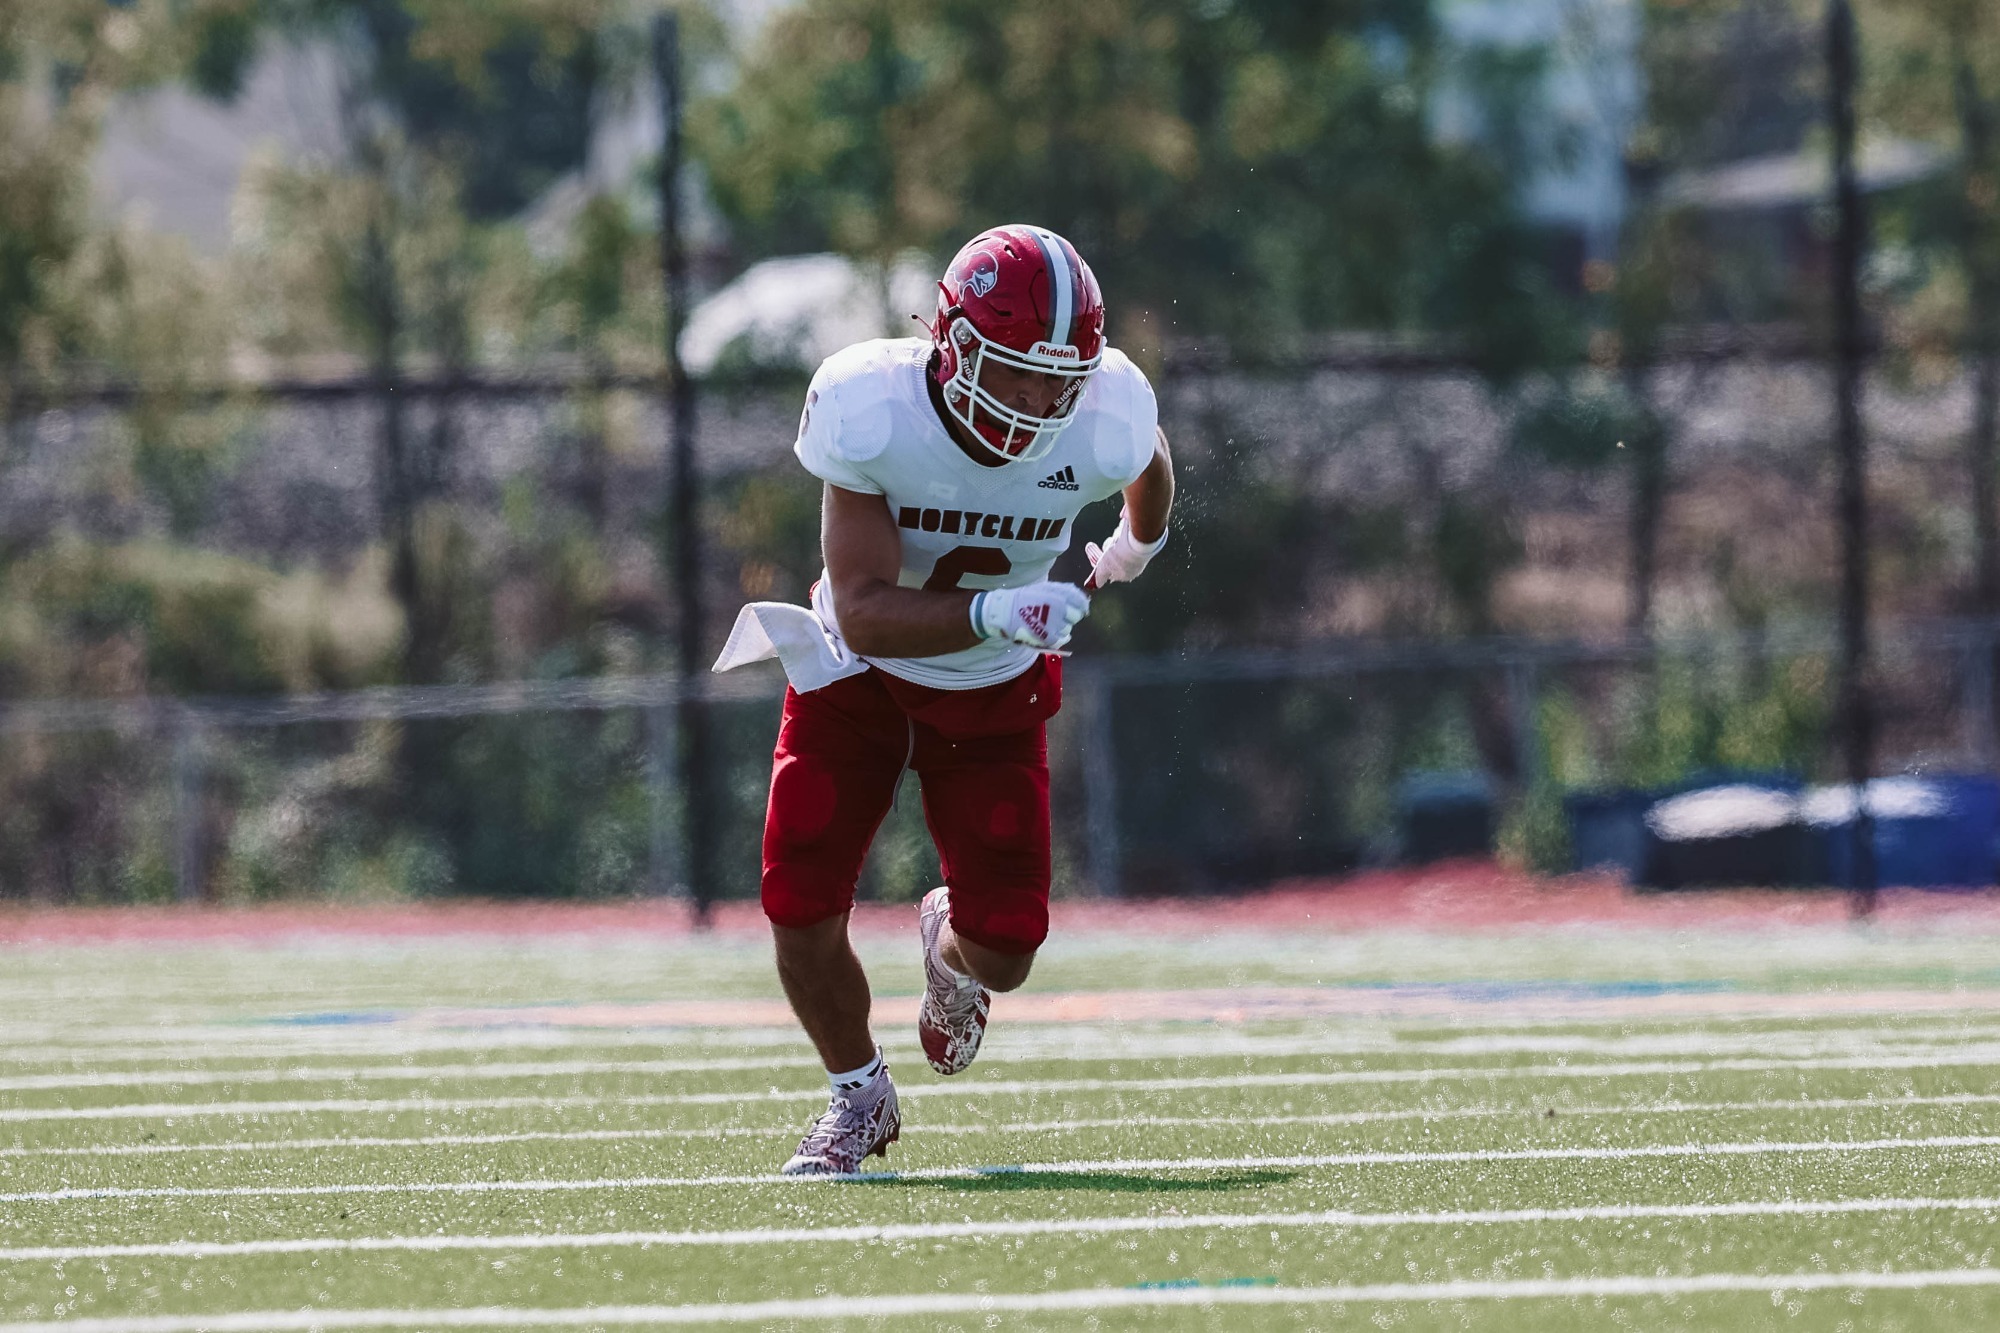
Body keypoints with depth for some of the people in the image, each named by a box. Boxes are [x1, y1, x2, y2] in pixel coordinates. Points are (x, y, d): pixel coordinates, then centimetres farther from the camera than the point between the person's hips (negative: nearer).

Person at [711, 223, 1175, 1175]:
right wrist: (998, 614, -49)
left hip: (994, 697, 1)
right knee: (801, 911, -11)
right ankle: (859, 1096, 20)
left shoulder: (1101, 427, -26)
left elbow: (1148, 455, 2)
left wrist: (1140, 543, 23)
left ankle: (947, 946, 36)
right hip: (858, 671, -1)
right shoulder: (870, 411, -32)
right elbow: (864, 610, -34)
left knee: (1004, 951, -6)